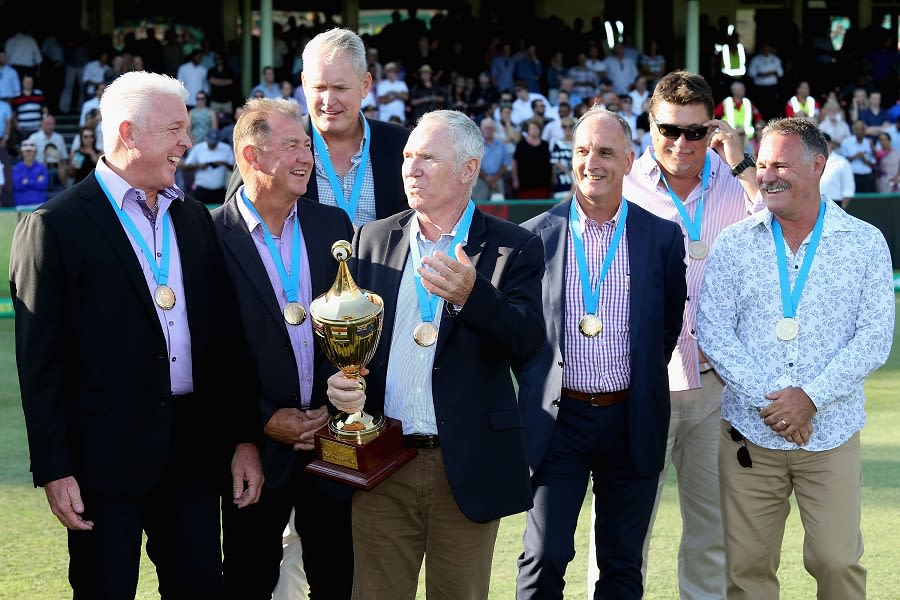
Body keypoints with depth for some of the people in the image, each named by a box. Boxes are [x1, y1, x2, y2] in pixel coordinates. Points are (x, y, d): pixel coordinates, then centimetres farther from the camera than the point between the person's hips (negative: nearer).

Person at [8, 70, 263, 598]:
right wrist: (55, 471, -12)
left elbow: (225, 336, 13)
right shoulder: (56, 226, -7)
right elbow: (40, 360, -9)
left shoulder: (195, 219, 12)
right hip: (106, 455, -5)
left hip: (195, 450, 6)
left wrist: (243, 437, 9)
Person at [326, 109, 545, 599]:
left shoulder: (514, 248, -1)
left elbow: (527, 342, -14)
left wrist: (469, 295, -31)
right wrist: (339, 379, -9)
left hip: (469, 467, -2)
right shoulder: (374, 240, 10)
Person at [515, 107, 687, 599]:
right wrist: (536, 385, 4)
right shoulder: (537, 235, 1)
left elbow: (671, 325, 10)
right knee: (543, 558, -3)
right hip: (557, 418, -1)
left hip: (631, 423, 1)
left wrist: (640, 384, 7)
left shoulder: (662, 237, 2)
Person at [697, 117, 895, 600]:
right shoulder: (734, 243, 4)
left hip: (831, 435, -1)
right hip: (749, 433, 1)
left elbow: (875, 338, -4)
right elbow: (712, 332, -3)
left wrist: (811, 396, -15)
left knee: (837, 561, -3)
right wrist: (769, 400, -13)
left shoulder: (865, 243, 2)